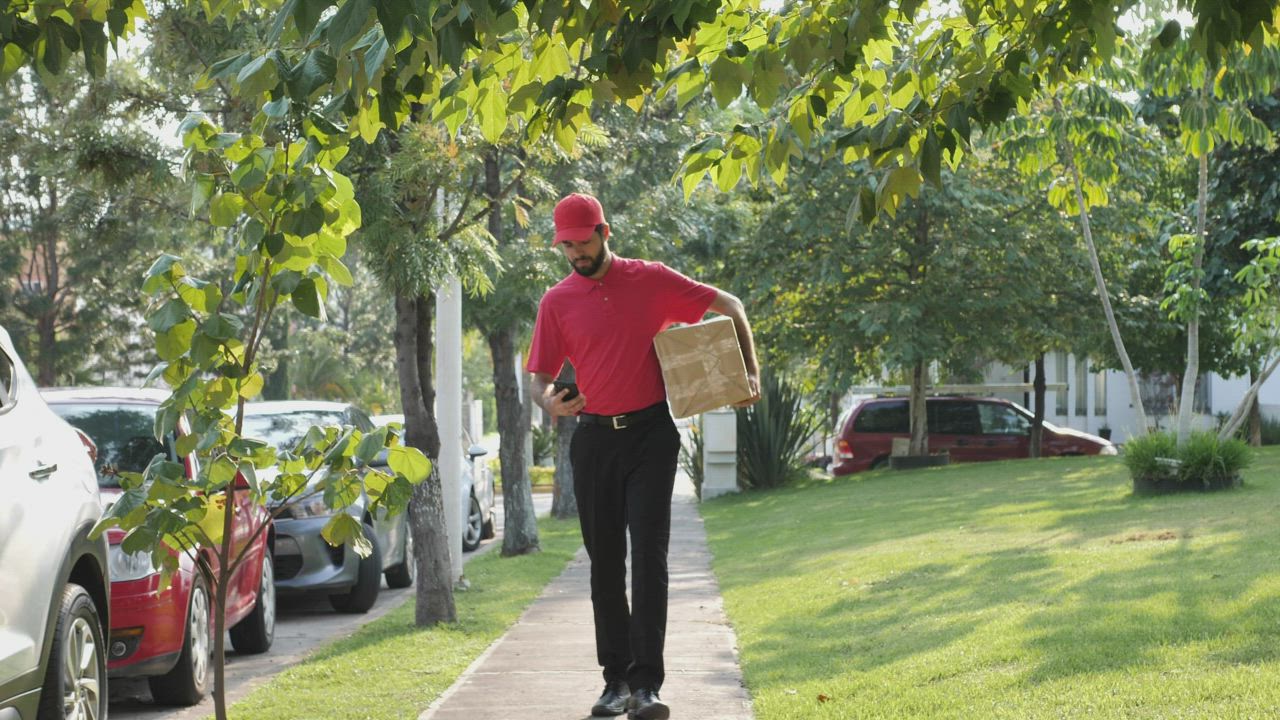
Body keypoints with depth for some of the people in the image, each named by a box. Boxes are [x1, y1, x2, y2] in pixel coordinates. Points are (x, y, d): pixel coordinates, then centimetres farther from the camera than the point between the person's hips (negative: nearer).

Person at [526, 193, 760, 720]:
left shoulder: (650, 280, 0)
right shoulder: (557, 301, 5)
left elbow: (728, 306, 6)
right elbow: (540, 375, 7)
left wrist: (750, 370, -4)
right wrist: (548, 401, -16)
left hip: (650, 436, -3)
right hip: (594, 439, 3)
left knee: (648, 553, -11)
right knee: (605, 562, 8)